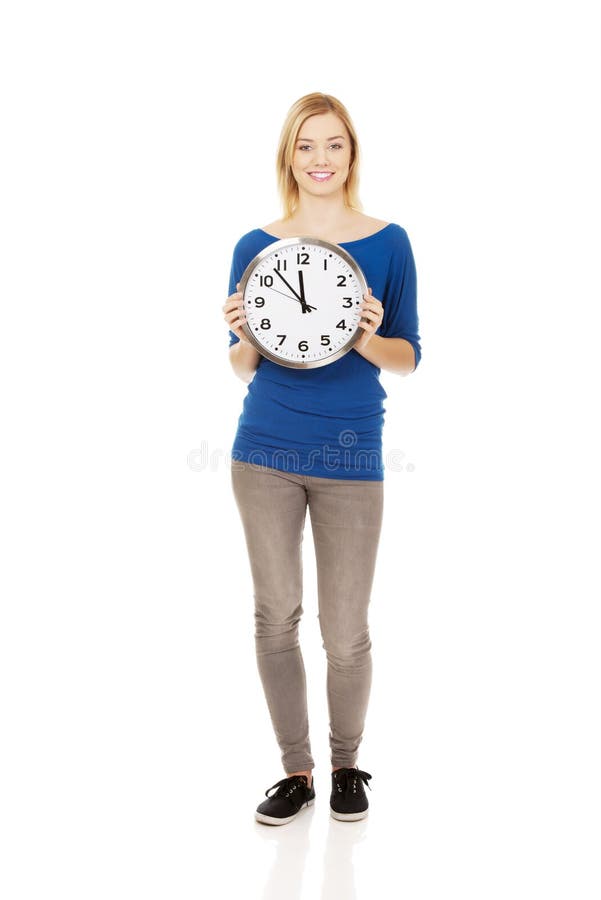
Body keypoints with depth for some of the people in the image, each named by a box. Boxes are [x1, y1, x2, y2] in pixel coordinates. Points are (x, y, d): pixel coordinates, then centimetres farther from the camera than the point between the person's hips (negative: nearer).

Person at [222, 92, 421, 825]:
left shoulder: (387, 241, 1)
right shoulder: (256, 246, 4)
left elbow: (408, 357, 3)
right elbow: (243, 367, 9)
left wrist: (367, 339, -17)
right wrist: (244, 337, -13)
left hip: (350, 456, -1)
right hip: (267, 451, 2)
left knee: (346, 630, 2)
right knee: (276, 617, 7)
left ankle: (346, 765, 26)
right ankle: (295, 770, 23)